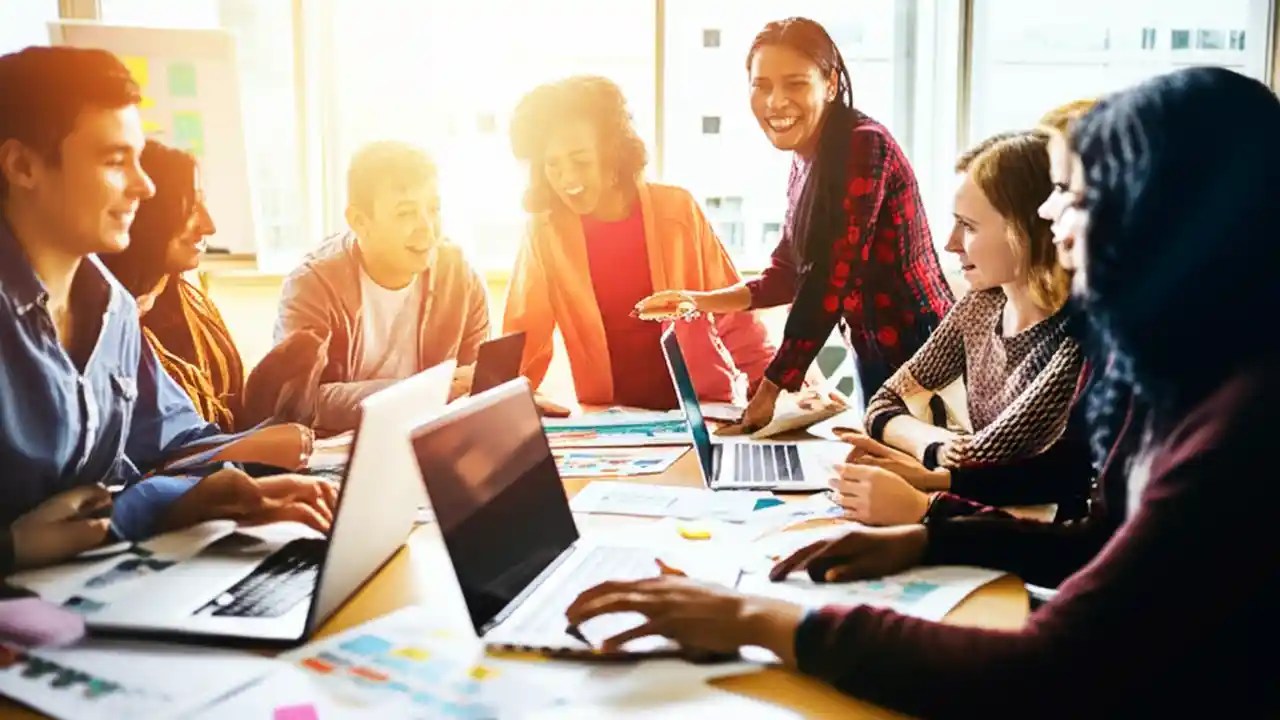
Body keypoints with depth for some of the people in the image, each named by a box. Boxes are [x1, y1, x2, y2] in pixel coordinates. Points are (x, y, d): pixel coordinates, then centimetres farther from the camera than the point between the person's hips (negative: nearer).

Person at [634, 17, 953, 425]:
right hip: (873, 349, 8)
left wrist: (771, 388, -23)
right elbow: (790, 272, 11)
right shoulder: (807, 158, 6)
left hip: (913, 350, -8)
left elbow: (835, 280, -24)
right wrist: (702, 301, -1)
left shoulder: (863, 147, -20)